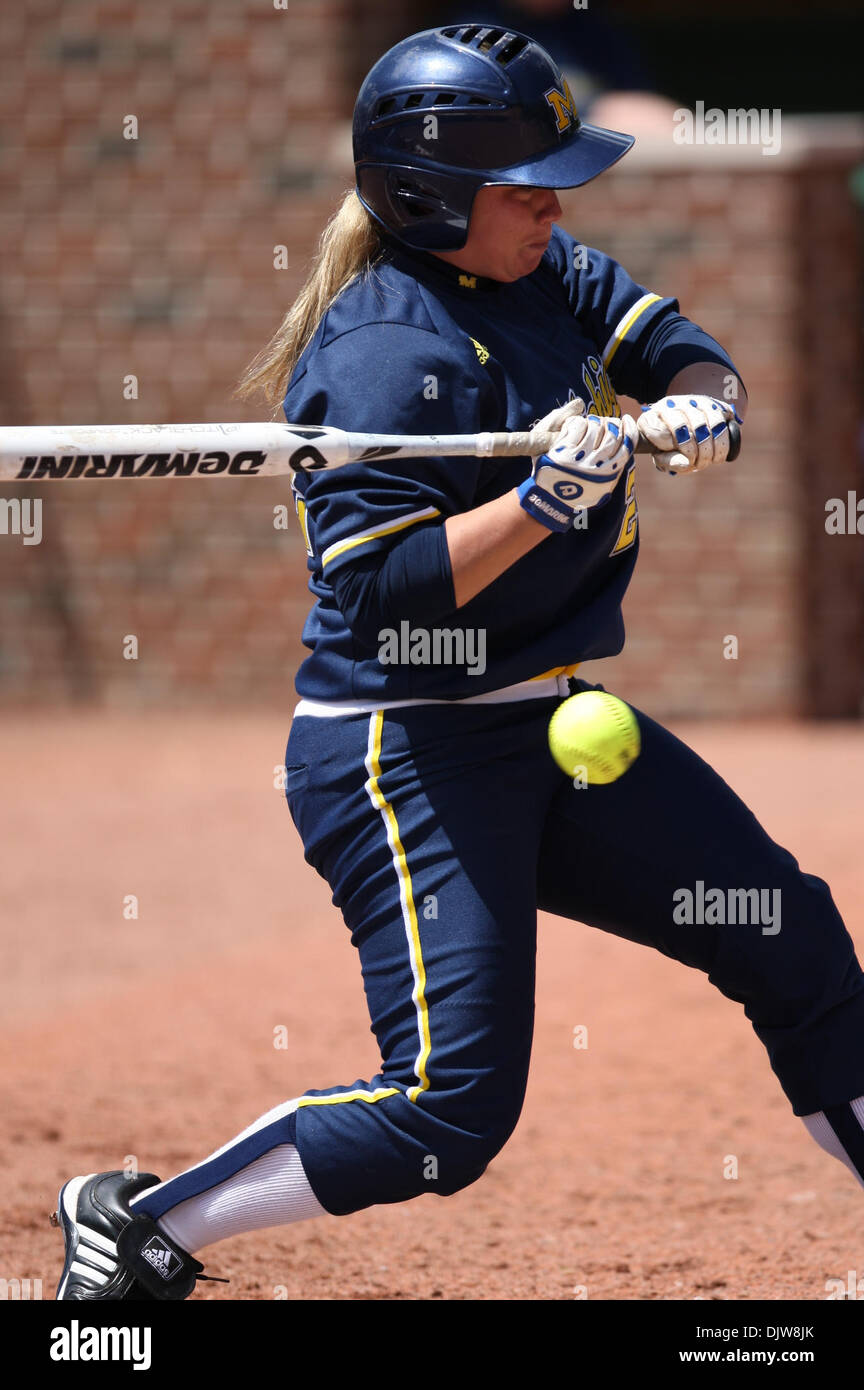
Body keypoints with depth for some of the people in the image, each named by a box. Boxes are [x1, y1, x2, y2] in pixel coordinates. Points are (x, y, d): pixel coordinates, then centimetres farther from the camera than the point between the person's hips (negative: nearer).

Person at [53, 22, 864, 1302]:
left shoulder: (550, 275, 6)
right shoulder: (381, 353, -20)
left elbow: (685, 354, 5)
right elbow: (377, 590, -25)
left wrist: (692, 406, -18)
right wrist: (545, 500, -34)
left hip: (547, 734, 9)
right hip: (401, 756, -9)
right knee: (451, 1107, -17)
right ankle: (134, 1230, -2)